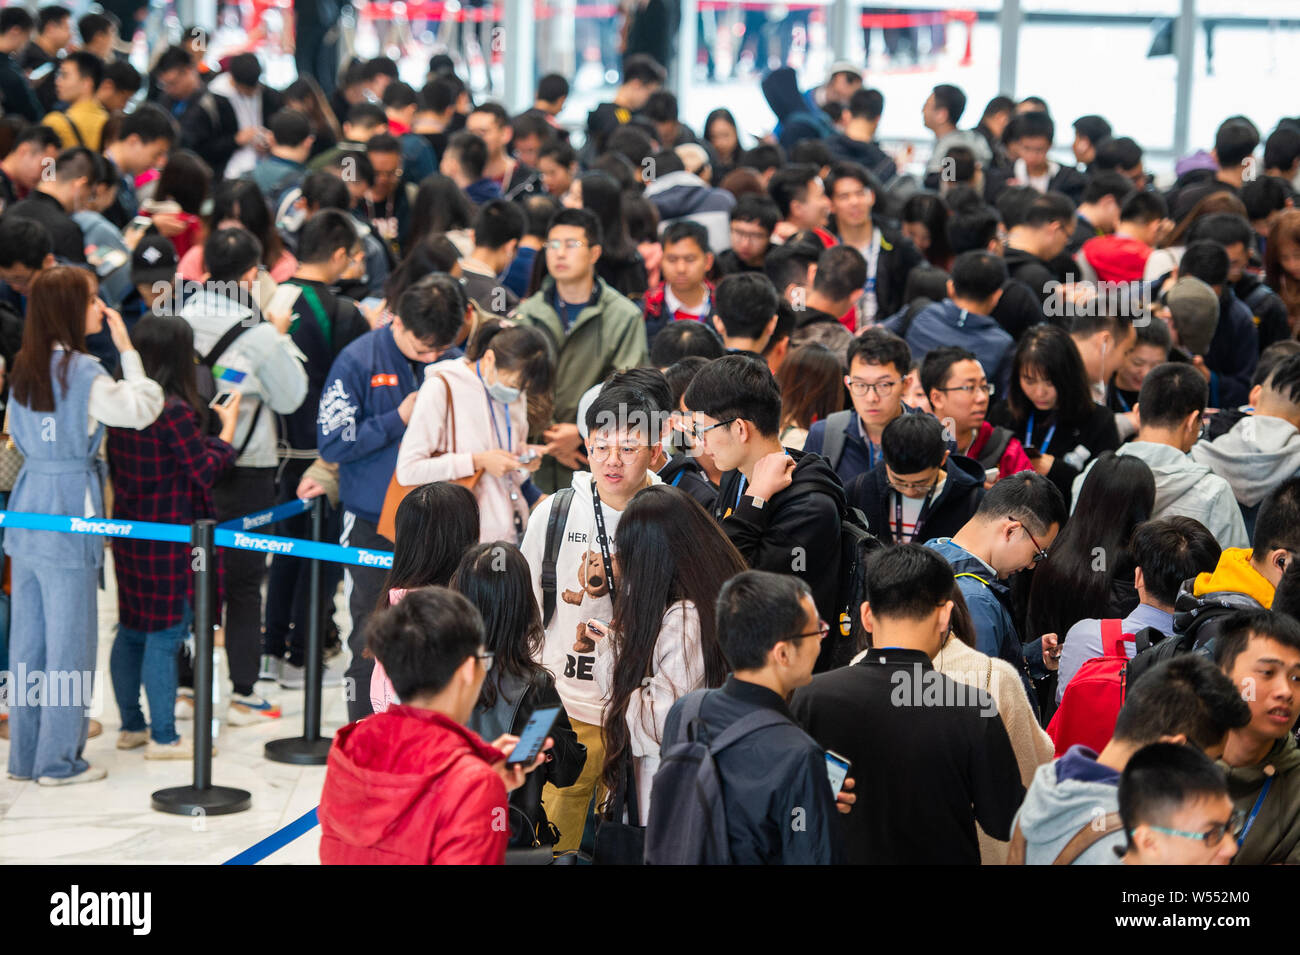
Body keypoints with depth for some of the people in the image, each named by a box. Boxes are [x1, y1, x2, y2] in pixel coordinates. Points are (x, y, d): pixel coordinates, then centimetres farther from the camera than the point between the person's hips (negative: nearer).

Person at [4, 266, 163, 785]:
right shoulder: (82, 372, -15)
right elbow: (144, 408, -12)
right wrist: (127, 349, -6)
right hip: (69, 513, -7)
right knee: (69, 639, 1)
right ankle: (59, 760, 6)